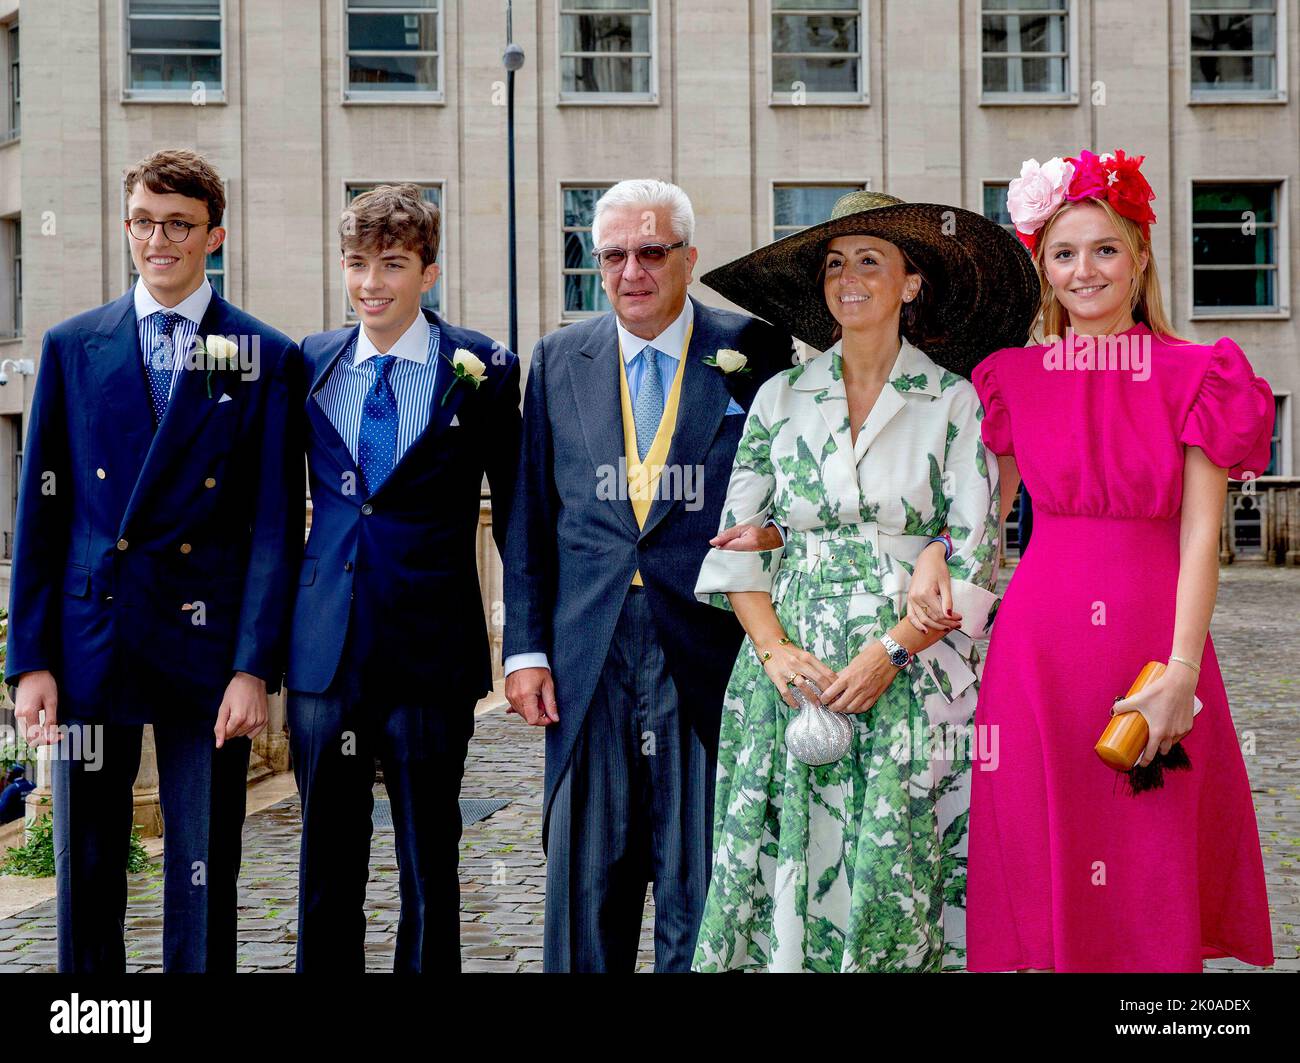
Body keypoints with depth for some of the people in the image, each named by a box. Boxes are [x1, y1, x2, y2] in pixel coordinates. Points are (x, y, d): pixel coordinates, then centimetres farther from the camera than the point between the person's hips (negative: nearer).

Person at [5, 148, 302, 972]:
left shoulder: (265, 358, 2)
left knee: (205, 880, 5)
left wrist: (256, 666, -10)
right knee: (86, 875, 9)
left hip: (207, 653, -2)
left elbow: (277, 524, -1)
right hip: (90, 646, 2)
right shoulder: (72, 347, 8)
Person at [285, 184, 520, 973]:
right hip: (325, 650, 3)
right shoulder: (311, 363, 7)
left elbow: (515, 513, 2)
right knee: (327, 867, 11)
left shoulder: (484, 369, -1)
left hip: (431, 652, -2)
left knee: (430, 864, 7)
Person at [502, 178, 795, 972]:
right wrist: (526, 648, 5)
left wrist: (773, 529, -14)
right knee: (583, 879, 9)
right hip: (588, 664, 3)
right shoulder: (558, 361, 10)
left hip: (706, 656, -2)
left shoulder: (755, 354, 2)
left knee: (700, 882, 5)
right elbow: (530, 517, 10)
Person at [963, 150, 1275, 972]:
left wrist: (1182, 672, -14)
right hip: (1039, 640, 1)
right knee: (1044, 861, 5)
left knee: (1154, 868, 6)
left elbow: (1200, 534, -5)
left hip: (1156, 634, -1)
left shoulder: (1194, 376, 2)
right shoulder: (1014, 379, 8)